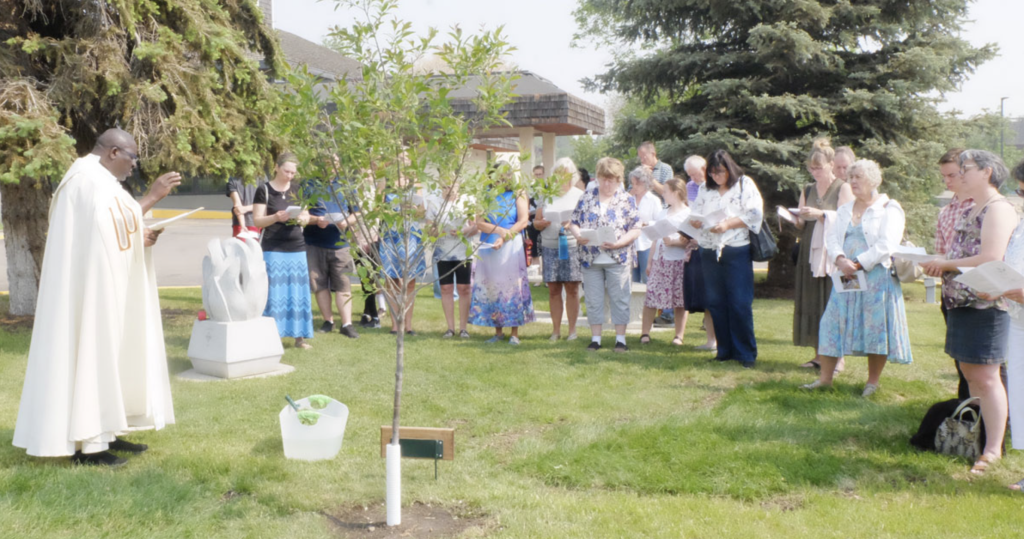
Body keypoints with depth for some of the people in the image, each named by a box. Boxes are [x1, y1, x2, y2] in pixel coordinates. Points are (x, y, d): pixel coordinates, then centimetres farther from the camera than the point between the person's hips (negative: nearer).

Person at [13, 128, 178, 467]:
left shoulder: (96, 179, 18)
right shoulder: (87, 179, -14)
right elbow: (109, 226, -23)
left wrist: (140, 236, 5)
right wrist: (153, 196, -18)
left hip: (102, 287, 11)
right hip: (89, 287, -11)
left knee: (105, 351, 11)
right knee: (89, 351, -8)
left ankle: (100, 431, 16)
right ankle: (83, 443, -4)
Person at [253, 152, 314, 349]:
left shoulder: (298, 189, 11)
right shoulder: (265, 190, -1)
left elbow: (306, 217, 13)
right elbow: (257, 220, -5)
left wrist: (302, 218, -10)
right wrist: (276, 217, -22)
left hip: (297, 248, 4)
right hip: (273, 249, -4)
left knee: (298, 292, 2)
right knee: (274, 292, -6)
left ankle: (299, 336, 7)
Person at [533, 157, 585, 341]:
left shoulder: (579, 195, 7)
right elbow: (536, 222, 13)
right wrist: (545, 222, -9)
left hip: (572, 246, -2)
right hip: (550, 247, 3)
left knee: (572, 288, -2)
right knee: (553, 289, 3)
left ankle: (572, 329, 5)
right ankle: (556, 329, 10)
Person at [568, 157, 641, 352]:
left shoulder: (627, 199, 1)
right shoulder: (587, 198, 7)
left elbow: (636, 230, -4)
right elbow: (573, 223, 9)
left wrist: (618, 243, -19)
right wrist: (578, 235, -13)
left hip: (618, 258, -2)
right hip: (590, 258, 2)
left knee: (619, 299, 2)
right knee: (593, 300, 7)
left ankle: (620, 339, 12)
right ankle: (595, 338, 16)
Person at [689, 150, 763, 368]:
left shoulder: (744, 184, 2)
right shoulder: (705, 188, 15)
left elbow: (755, 214, -8)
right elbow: (696, 212, 11)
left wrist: (728, 223, -17)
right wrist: (694, 222, -12)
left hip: (737, 251, -5)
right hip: (710, 252, 5)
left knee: (740, 303, -6)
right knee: (716, 303, 6)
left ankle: (746, 353, 2)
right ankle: (725, 350, 16)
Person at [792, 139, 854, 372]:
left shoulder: (843, 188, 1)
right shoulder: (807, 190, 15)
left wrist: (820, 214, -21)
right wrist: (796, 218, -7)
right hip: (811, 252, 5)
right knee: (812, 303, 3)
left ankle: (838, 356, -1)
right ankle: (819, 354, 9)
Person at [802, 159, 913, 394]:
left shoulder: (889, 209, -2)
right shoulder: (845, 210, 17)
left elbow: (885, 245, -13)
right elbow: (832, 238, 7)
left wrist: (858, 264, -18)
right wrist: (841, 260, -13)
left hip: (876, 276, -5)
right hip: (847, 277, 5)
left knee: (875, 325, -1)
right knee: (834, 322, 1)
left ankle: (872, 381, 11)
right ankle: (825, 377, 7)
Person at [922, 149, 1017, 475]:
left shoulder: (998, 210, -12)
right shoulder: (971, 211, 18)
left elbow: (990, 260, -21)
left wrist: (945, 265, -14)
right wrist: (938, 266, 4)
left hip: (985, 304, -10)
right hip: (961, 302, 10)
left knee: (984, 376, -7)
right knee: (969, 372, 13)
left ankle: (993, 449, -1)